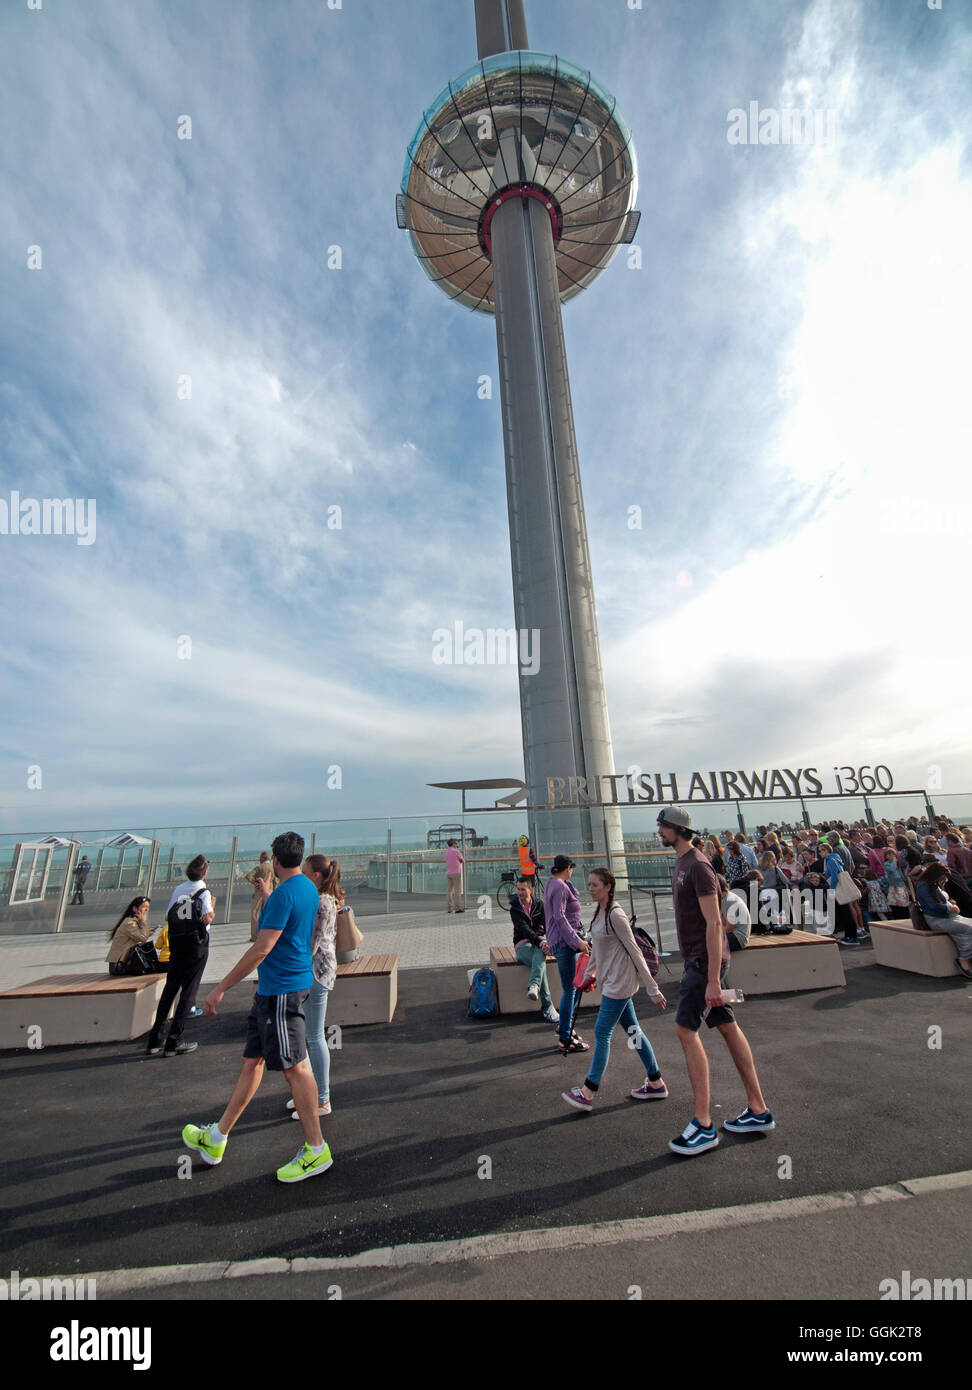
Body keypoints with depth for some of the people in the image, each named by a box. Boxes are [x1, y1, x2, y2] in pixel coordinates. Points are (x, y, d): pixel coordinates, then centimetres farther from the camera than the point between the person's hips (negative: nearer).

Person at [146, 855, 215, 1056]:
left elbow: (167, 916, 10)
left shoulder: (178, 889, 5)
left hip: (176, 943, 6)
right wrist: (212, 907, -4)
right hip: (197, 944, -6)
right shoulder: (204, 892, -13)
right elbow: (207, 919, -22)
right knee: (188, 991, 3)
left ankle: (155, 1041, 19)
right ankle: (174, 1042, 5)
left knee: (170, 989, 15)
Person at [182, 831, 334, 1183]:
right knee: (253, 1060, 20)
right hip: (272, 989, 10)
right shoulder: (308, 889, 8)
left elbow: (262, 948, -23)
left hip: (282, 990, -10)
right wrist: (265, 890, 37)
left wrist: (220, 988, -15)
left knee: (294, 1067, 0)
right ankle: (216, 1139, 35)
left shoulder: (284, 893, -22)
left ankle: (316, 1151, 13)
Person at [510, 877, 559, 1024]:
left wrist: (546, 941, -25)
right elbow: (523, 929, -15)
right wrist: (539, 941, -30)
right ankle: (547, 1007, -30)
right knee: (540, 962, -31)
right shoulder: (514, 908, -2)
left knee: (540, 953, -36)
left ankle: (534, 986, -54)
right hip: (522, 944, -2)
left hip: (539, 940, 2)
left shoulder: (539, 905, 7)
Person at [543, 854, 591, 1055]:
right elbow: (559, 917, -24)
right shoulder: (559, 887, -17)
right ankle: (565, 1040, 4)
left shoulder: (553, 884, 14)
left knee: (574, 985, 19)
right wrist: (577, 941, -24)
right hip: (563, 942, -10)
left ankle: (565, 1024, 31)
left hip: (563, 941, 10)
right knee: (569, 989, -3)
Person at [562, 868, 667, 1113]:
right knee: (632, 1030, 16)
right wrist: (588, 973, 21)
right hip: (611, 981, 9)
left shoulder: (616, 915, -22)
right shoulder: (599, 912, 6)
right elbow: (597, 946, 18)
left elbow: (635, 952, -19)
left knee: (602, 1033, -2)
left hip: (619, 983, -9)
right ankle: (656, 1083, 30)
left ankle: (588, 1094, 7)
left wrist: (652, 990, -16)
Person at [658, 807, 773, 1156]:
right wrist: (692, 965, 21)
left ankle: (703, 1124, 2)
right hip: (695, 958, 10)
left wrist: (713, 979, -23)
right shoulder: (682, 864, 11)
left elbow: (714, 923, -23)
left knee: (685, 1028, -7)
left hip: (706, 960, -10)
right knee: (727, 1027, 15)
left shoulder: (698, 865, -19)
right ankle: (758, 1110, 26)